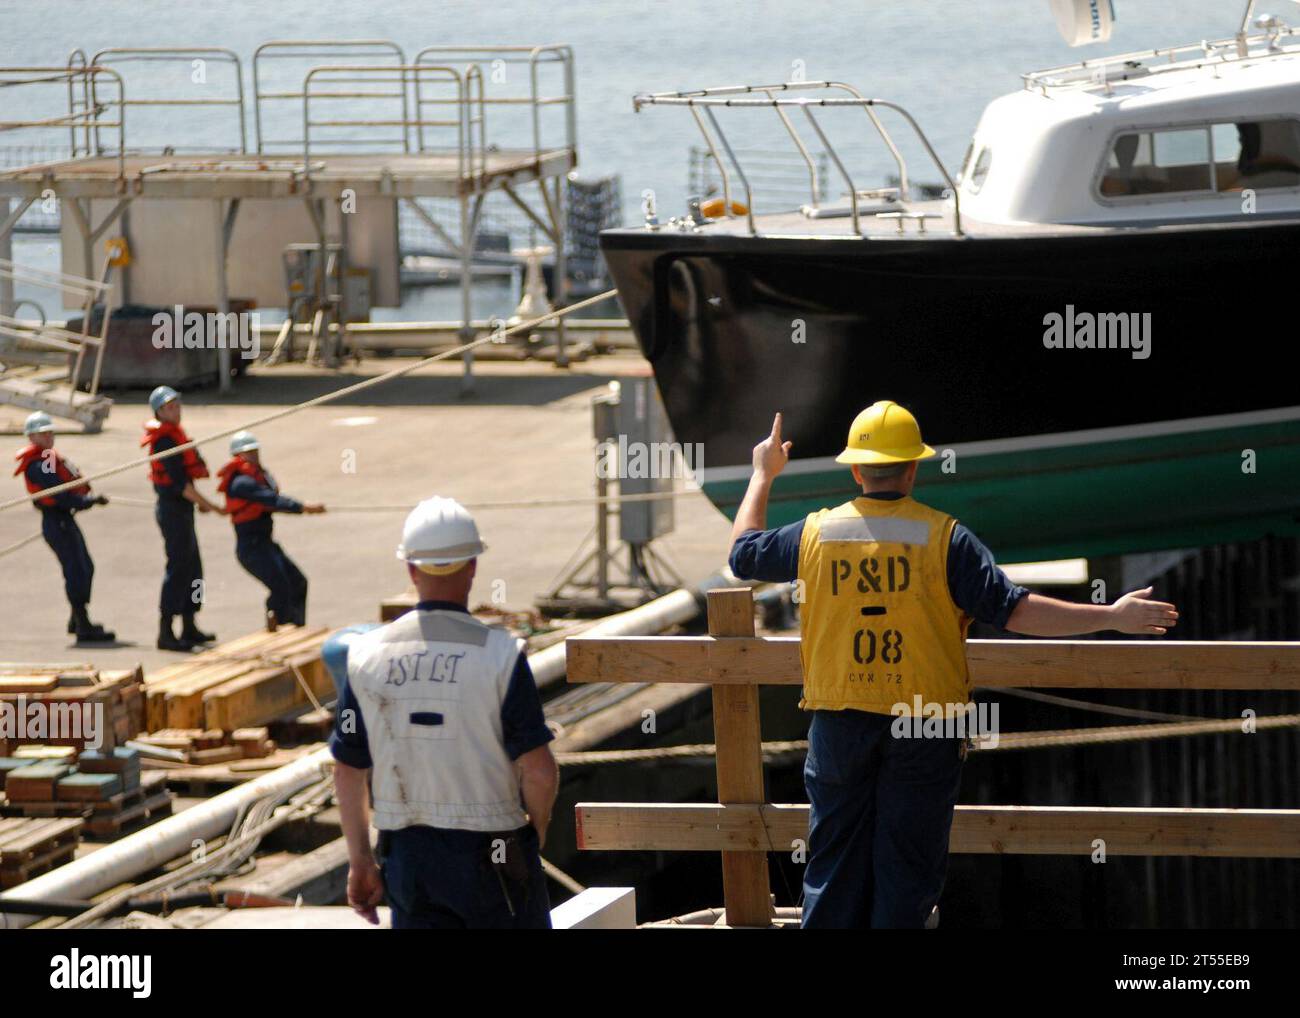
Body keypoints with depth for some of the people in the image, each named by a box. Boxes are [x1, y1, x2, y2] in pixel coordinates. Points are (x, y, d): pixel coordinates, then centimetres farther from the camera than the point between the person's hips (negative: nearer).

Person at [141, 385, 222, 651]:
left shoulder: (174, 434, 14)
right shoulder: (165, 439, -17)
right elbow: (179, 481, -22)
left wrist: (199, 502, 13)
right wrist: (206, 504, -17)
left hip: (181, 508, 10)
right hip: (173, 509, -10)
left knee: (192, 567, 16)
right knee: (178, 567, -9)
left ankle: (189, 628, 24)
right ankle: (166, 632, -9)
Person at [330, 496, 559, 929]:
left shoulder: (368, 656, -2)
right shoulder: (499, 654, -12)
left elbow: (347, 771, 3)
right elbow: (540, 770, -14)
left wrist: (359, 859, 13)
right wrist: (536, 830, 5)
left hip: (407, 853, 3)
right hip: (491, 856, -3)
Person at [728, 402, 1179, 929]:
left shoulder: (815, 533, -1)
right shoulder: (944, 538, -10)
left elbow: (743, 553, 17)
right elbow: (1012, 609, -15)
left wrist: (763, 476, 32)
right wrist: (1112, 617, -9)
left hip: (838, 724, 2)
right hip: (925, 729, -2)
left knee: (835, 867, 10)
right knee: (907, 866, 6)